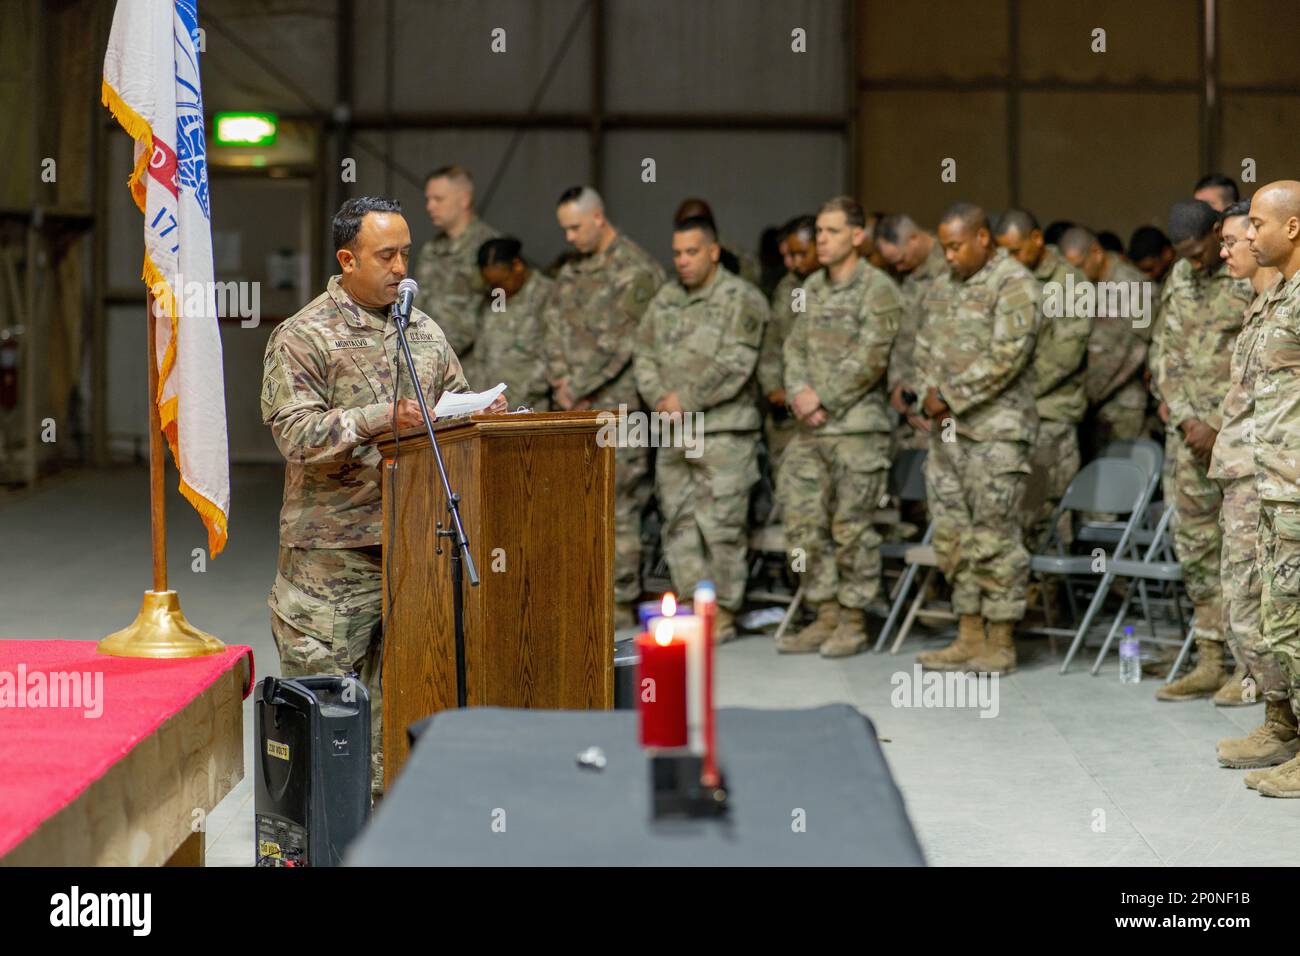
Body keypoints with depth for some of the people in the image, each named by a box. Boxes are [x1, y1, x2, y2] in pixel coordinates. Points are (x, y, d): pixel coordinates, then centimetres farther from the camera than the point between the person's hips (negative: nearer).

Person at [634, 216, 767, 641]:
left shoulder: (741, 299, -5)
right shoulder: (665, 299, 15)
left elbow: (735, 366, -13)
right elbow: (644, 355, 13)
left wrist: (687, 399, -14)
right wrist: (660, 398, -5)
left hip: (724, 429, -7)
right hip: (673, 431, 7)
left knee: (721, 524, -5)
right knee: (678, 523, 8)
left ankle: (723, 613, 2)